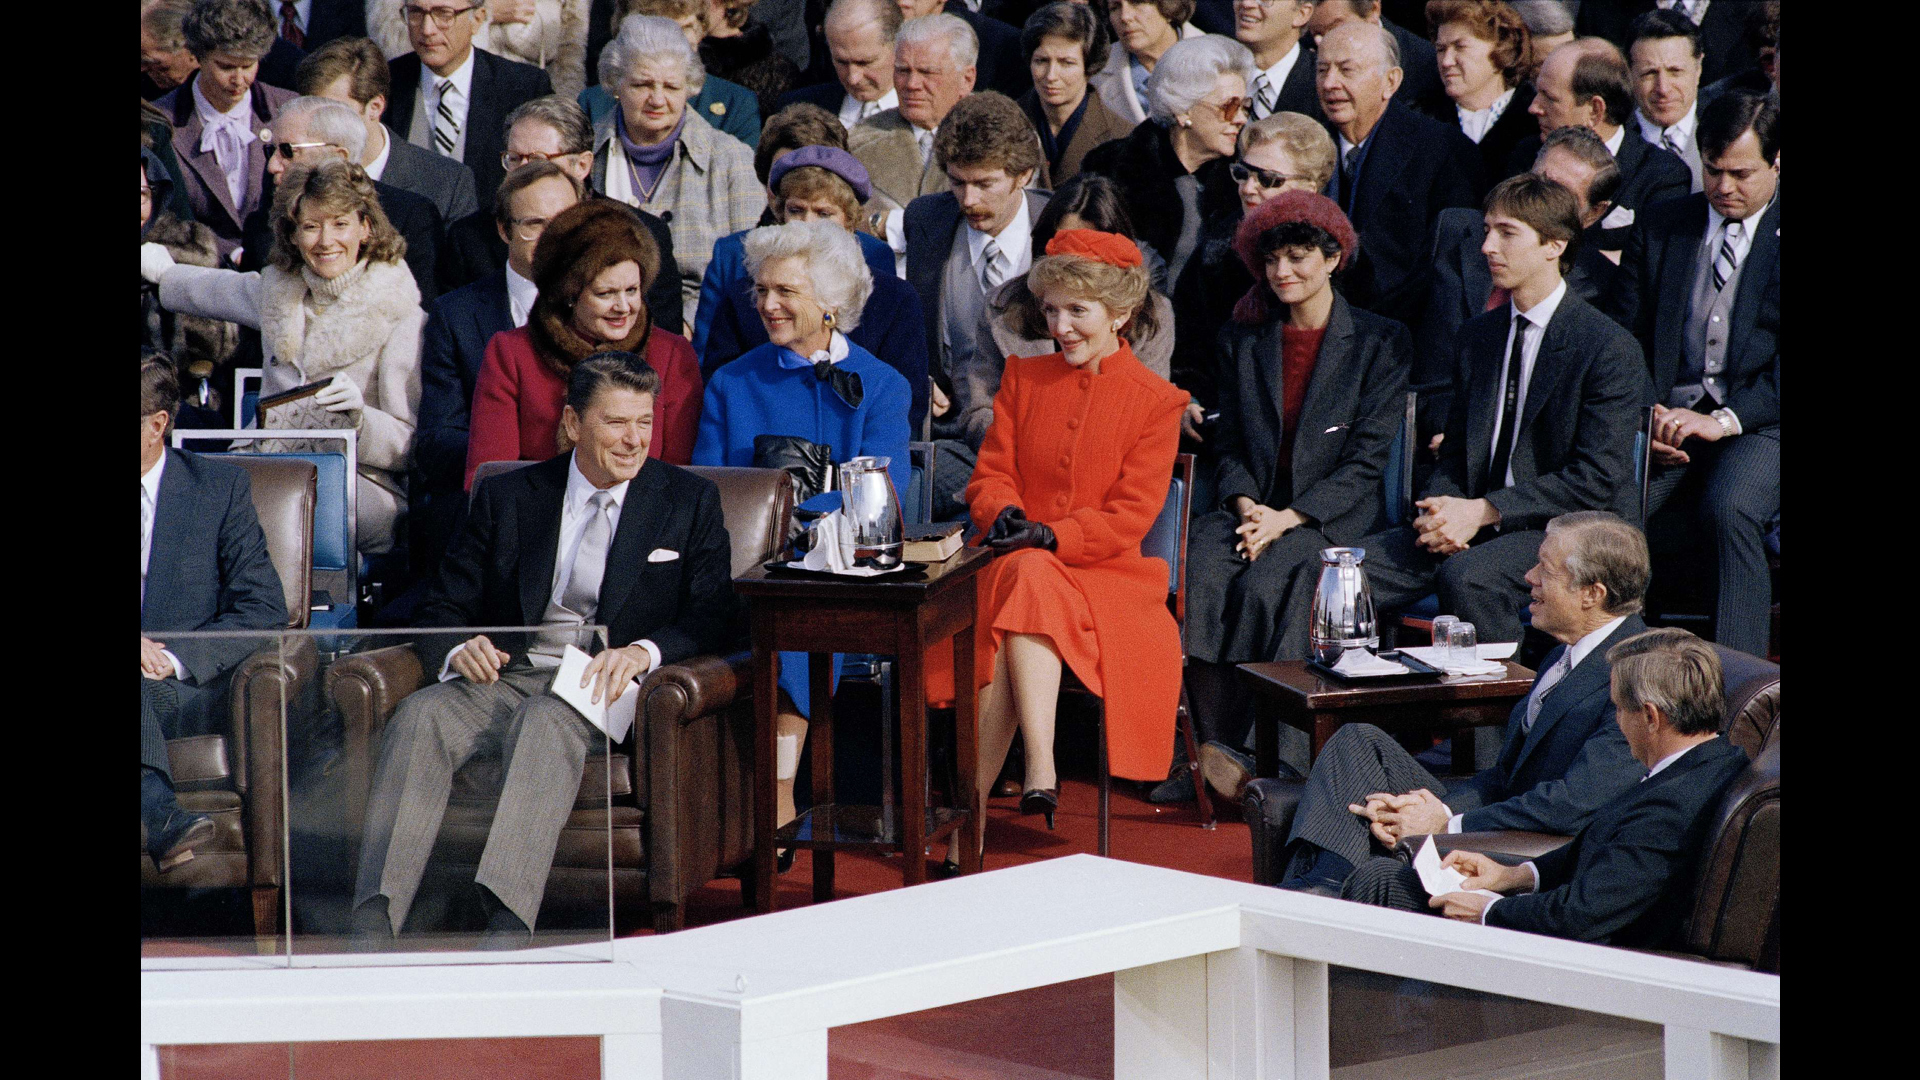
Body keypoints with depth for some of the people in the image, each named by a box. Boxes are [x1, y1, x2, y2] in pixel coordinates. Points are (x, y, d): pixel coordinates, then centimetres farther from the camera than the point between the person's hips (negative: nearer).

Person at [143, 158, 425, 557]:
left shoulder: (399, 315, -2)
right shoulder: (277, 291, 13)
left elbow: (409, 446, -4)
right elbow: (205, 288, 39)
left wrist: (358, 416, -23)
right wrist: (159, 269, 55)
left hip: (364, 487, -4)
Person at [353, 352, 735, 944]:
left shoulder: (690, 502, 11)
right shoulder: (507, 497, 15)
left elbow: (713, 615, 2)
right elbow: (442, 610, 13)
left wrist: (642, 652, -19)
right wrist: (457, 651, -12)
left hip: (605, 688, -2)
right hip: (502, 676, 3)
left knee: (546, 722, -37)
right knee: (420, 714, -29)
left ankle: (506, 931, -52)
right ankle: (373, 926, -40)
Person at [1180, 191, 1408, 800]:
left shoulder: (1381, 343, 2)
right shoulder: (1241, 340, 16)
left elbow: (1366, 461, -4)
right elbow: (1230, 446, 14)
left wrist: (1287, 518, -15)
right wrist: (1246, 508, -9)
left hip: (1333, 516, -3)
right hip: (1252, 507, 3)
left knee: (1265, 586, -33)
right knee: (1200, 575, -30)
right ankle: (1216, 747, -30)